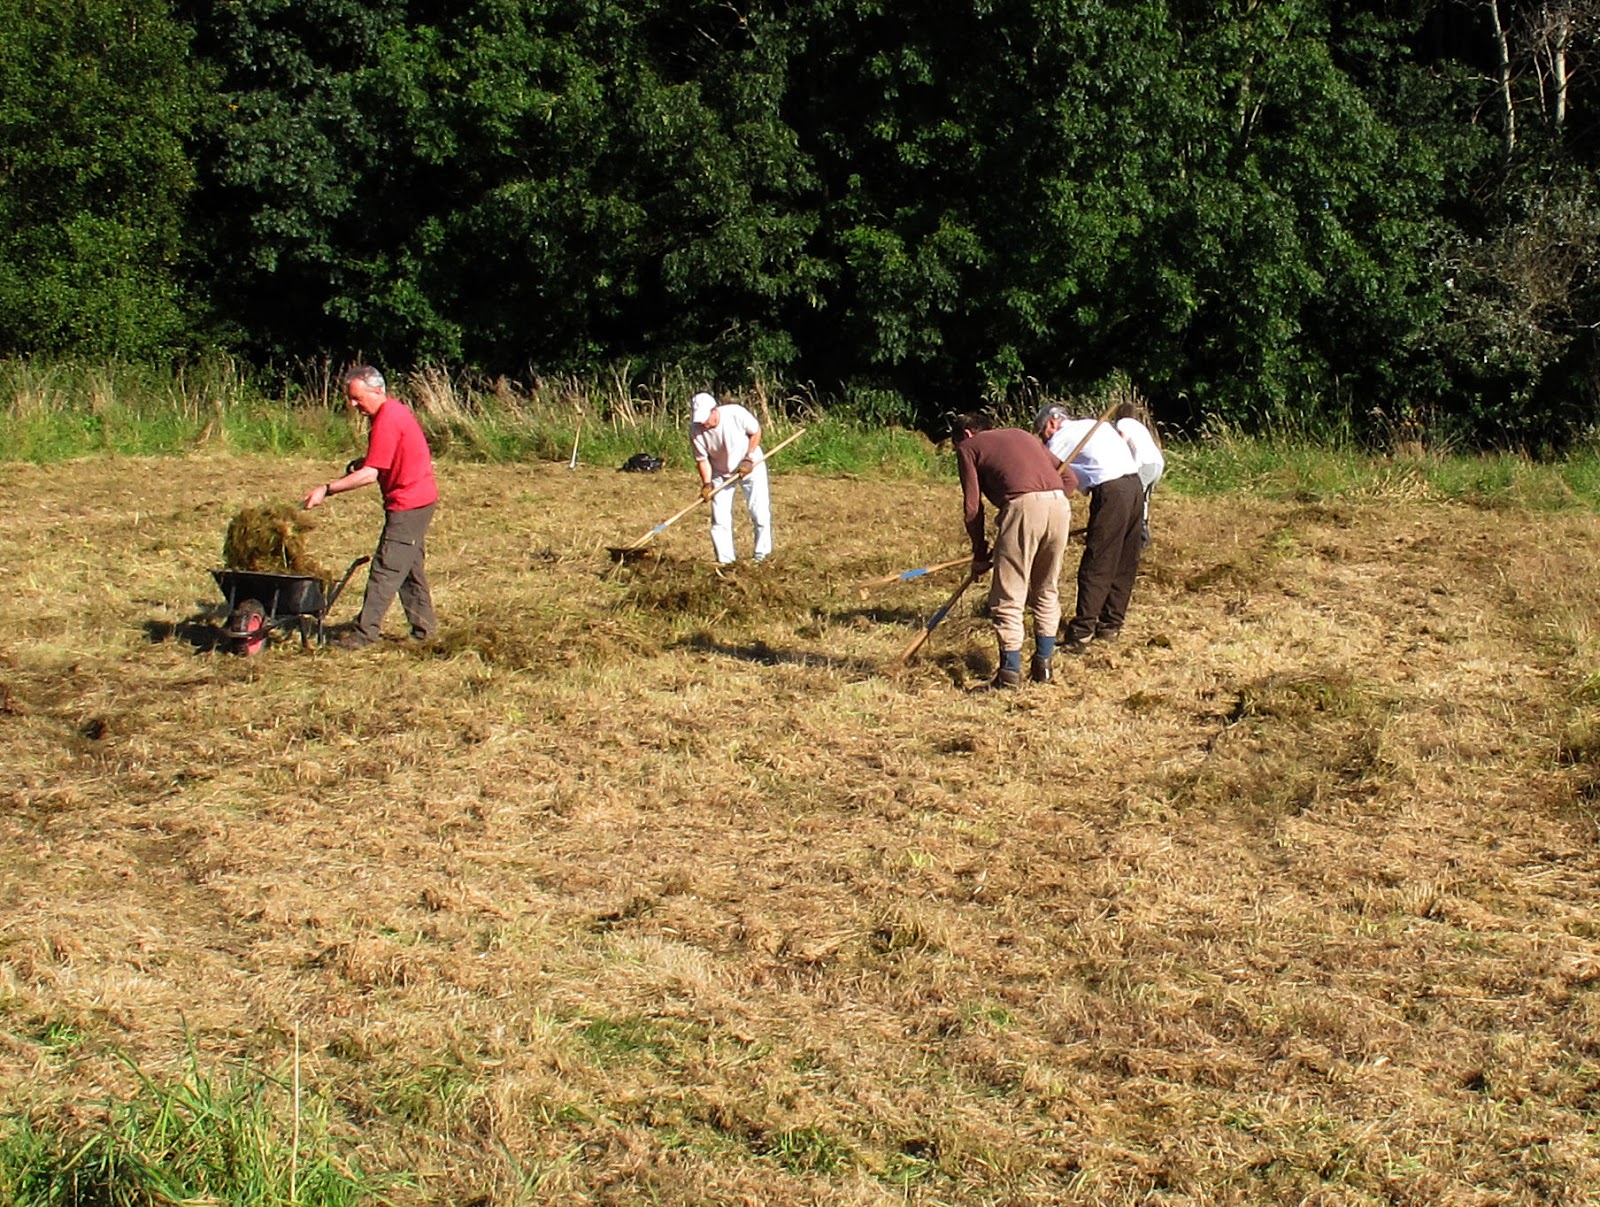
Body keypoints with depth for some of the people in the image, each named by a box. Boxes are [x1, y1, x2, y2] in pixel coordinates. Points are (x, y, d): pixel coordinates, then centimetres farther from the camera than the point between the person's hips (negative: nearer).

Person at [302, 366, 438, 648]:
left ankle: (364, 633, -4)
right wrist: (362, 463, 5)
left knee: (385, 570, -7)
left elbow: (370, 475, -25)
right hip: (419, 499, 10)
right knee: (410, 567, 17)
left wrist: (327, 489, -23)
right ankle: (423, 627, 23)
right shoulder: (394, 410, 10)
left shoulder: (387, 420, -21)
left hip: (408, 505, -10)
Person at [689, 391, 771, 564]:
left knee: (759, 511, -2)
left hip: (751, 465, -2)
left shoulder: (736, 413, -29)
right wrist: (706, 483, -23)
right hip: (720, 472, 2)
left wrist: (749, 459, -18)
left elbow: (756, 432, -12)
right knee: (719, 516, -2)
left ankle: (762, 554, 11)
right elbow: (702, 458, -12)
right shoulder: (696, 430, -23)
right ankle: (724, 558, 6)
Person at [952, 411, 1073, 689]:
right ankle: (1043, 666, 22)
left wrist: (980, 553, 19)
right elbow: (1067, 477, 25)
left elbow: (972, 507, 8)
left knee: (1008, 597, 3)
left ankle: (1010, 673, 2)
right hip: (1059, 503, 6)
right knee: (1047, 591, 19)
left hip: (1023, 506, -6)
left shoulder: (969, 447, 17)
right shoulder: (1020, 435, 32)